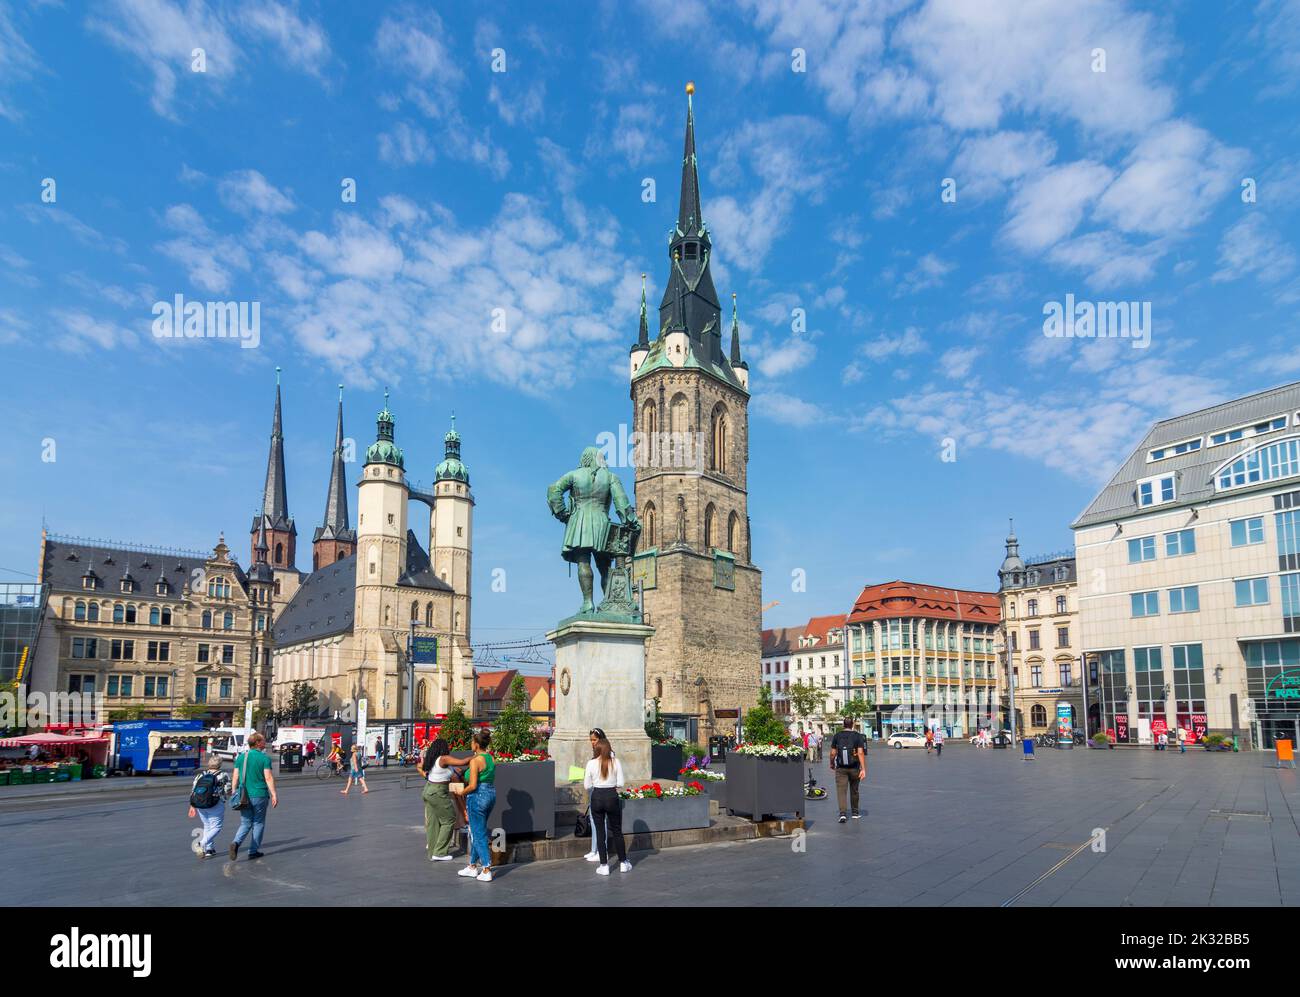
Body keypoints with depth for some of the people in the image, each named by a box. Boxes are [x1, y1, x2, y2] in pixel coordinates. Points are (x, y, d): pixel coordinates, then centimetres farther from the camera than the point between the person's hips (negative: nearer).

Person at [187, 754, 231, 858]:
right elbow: (228, 791, -5)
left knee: (207, 826, 19)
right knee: (216, 827, 3)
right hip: (215, 806, -5)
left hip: (199, 805, 5)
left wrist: (192, 806, 12)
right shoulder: (223, 775, -3)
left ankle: (208, 850, 20)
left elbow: (192, 791, 7)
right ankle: (203, 843, -20)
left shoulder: (200, 775, 10)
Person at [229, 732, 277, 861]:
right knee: (258, 823, 10)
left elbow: (235, 778, 6)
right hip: (259, 795, -4)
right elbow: (269, 778, -13)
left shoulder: (241, 757, 5)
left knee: (245, 823, 12)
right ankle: (253, 851, 13)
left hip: (243, 796, 4)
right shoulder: (264, 758, -10)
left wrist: (234, 793, 15)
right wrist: (274, 795, -9)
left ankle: (236, 842, -13)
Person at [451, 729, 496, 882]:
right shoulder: (491, 759, 7)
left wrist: (462, 792, -1)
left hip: (478, 796, -8)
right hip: (491, 794, 8)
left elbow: (472, 786, -19)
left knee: (479, 834, 0)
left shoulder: (475, 761, -17)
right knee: (474, 832, 20)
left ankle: (486, 871, 1)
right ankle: (473, 866, 29)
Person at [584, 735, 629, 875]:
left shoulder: (591, 763, -7)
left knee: (600, 832, 10)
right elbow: (620, 783, -6)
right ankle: (623, 863, 22)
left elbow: (587, 785, -3)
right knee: (617, 831, 15)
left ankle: (604, 866, 12)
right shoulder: (616, 762, -5)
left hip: (597, 797, 0)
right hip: (612, 796, 0)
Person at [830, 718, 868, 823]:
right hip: (854, 768, 1)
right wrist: (863, 769, -14)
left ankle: (843, 813, -19)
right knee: (854, 791, 17)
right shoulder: (858, 736, -4)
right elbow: (861, 753, -13)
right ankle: (855, 813, 29)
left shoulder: (837, 736, 0)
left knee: (841, 791, -4)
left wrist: (832, 764, 18)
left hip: (840, 768, -1)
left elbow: (833, 753, 0)